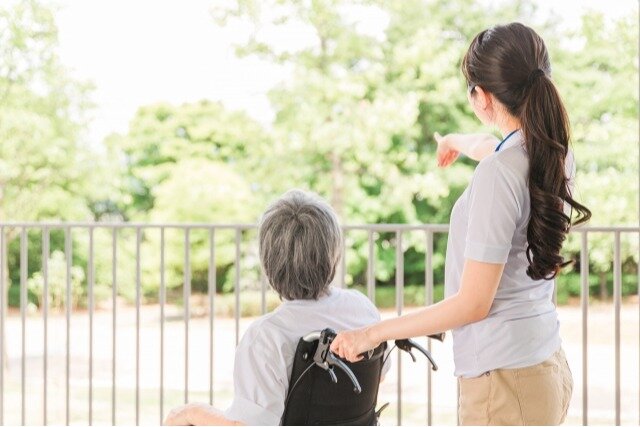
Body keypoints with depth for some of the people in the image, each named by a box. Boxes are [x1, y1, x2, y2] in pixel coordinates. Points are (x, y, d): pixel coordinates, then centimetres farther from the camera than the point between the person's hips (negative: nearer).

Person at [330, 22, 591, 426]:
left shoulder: (497, 174, -21)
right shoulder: (558, 154, 3)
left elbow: (473, 303, -19)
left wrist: (374, 333, -11)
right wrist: (459, 142, 51)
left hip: (505, 380, -8)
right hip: (550, 367, 9)